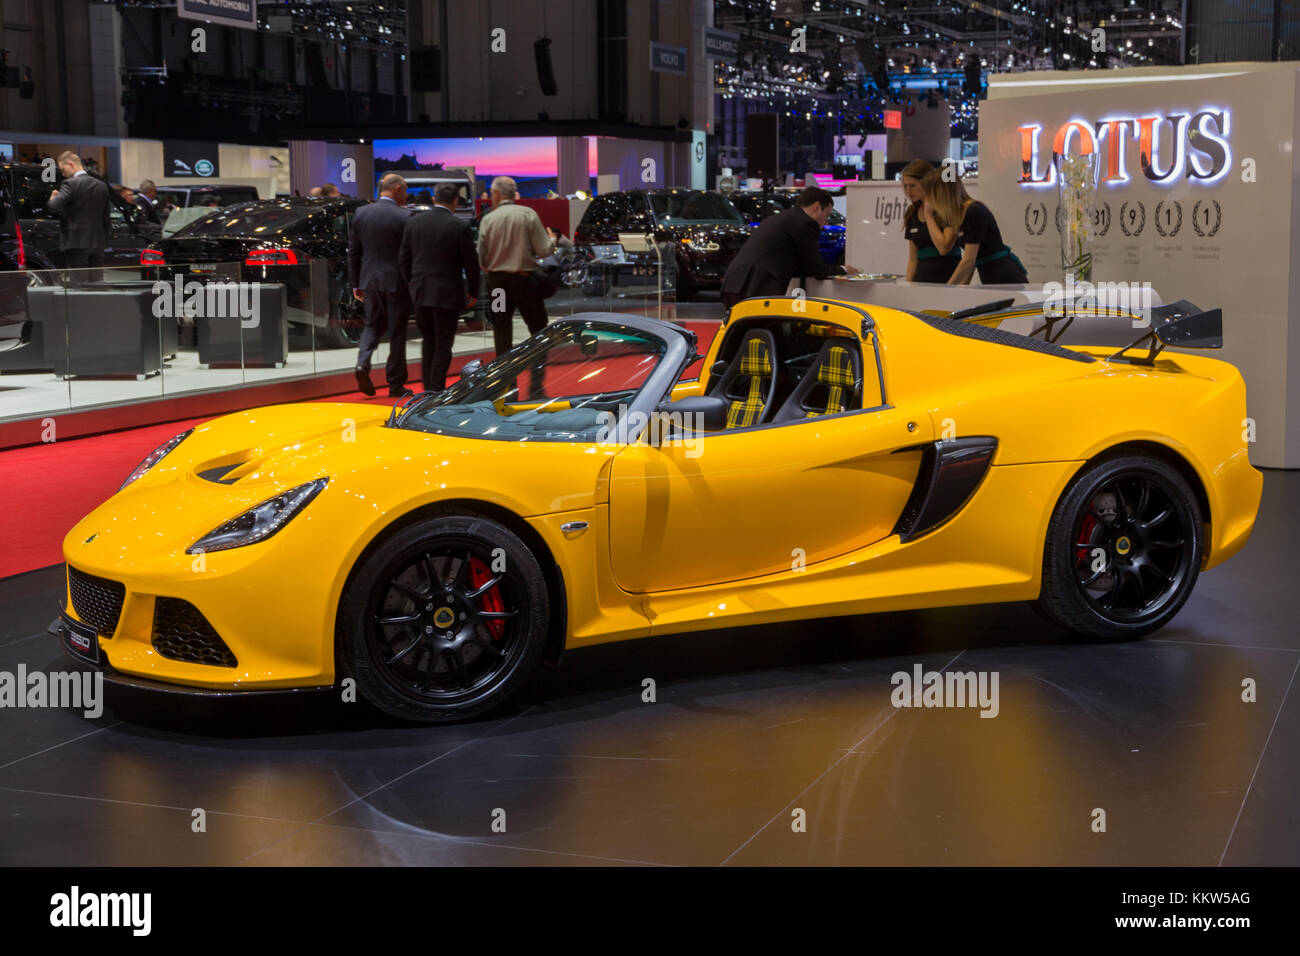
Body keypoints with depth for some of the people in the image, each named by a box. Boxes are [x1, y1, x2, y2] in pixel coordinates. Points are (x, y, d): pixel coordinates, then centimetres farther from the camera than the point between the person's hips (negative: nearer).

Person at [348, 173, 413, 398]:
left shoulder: (361, 213, 3)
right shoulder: (403, 217, -13)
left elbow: (353, 251, 7)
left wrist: (356, 284, 14)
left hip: (369, 280, 4)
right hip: (395, 282, -4)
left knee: (373, 325, 19)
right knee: (397, 332, 5)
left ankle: (363, 363, -6)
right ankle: (396, 385, 11)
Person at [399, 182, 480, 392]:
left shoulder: (414, 222, 2)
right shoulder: (460, 226, -11)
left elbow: (403, 258, 8)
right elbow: (470, 262, -7)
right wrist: (473, 292, 5)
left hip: (420, 293, 4)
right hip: (447, 294, -4)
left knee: (428, 340, 18)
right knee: (443, 344, 4)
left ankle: (428, 387, 18)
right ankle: (437, 390, 5)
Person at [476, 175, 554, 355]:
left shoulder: (487, 220, -4)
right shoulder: (528, 214, -7)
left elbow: (482, 259, 0)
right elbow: (544, 250, -8)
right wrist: (552, 241, 13)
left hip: (497, 280, 1)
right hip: (525, 279, -1)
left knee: (501, 329, 8)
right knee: (538, 327, 6)